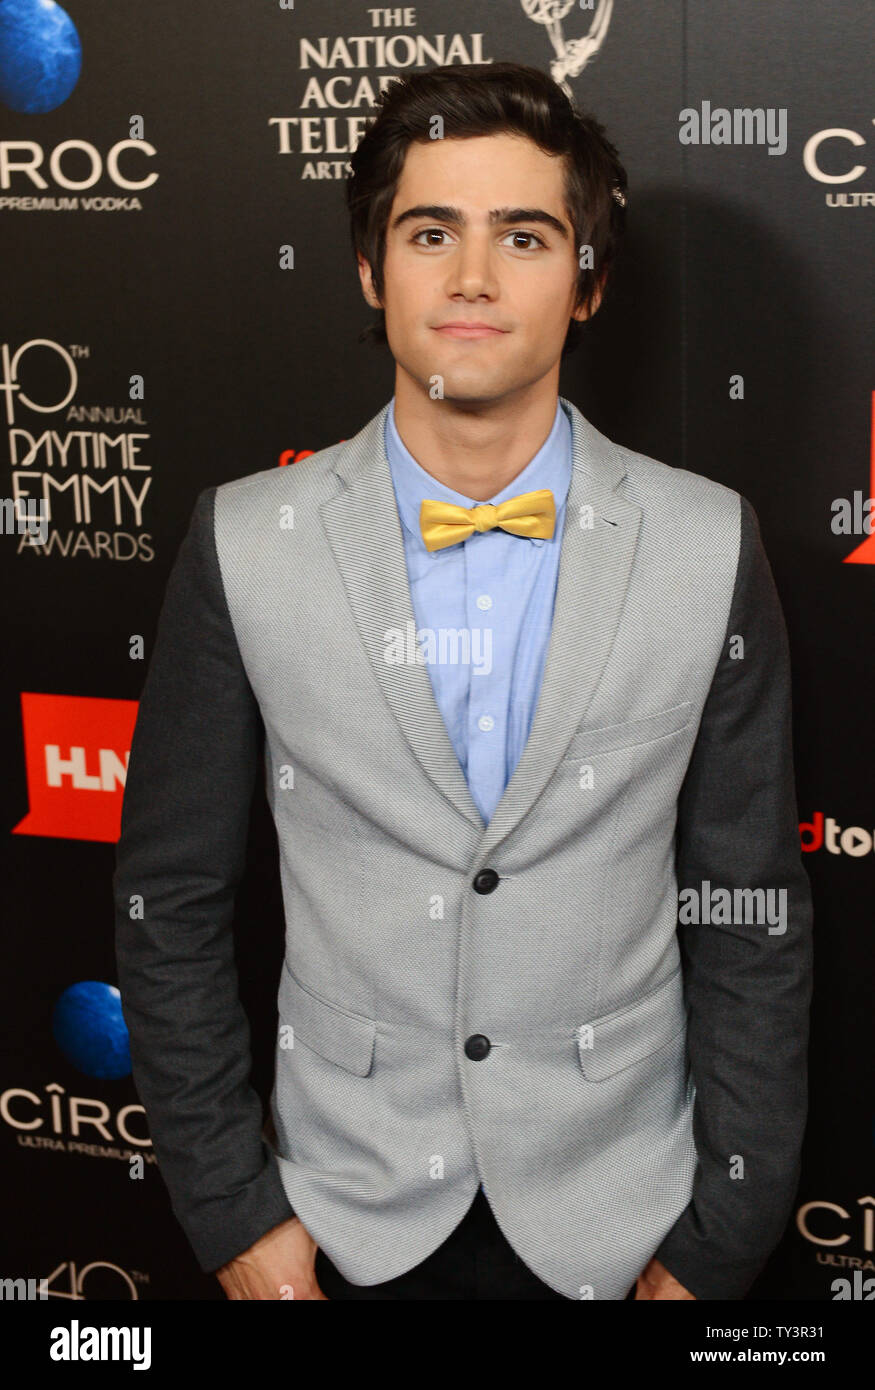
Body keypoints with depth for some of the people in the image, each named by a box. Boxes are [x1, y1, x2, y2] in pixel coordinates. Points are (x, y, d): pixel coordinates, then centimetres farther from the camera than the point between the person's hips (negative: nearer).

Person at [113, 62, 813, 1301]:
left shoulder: (711, 547, -9)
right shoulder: (244, 544, -9)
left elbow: (751, 916, -4)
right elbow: (172, 900, -3)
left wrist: (724, 1240, -1)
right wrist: (229, 1204, -3)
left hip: (613, 1215, 0)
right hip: (351, 1211, 0)